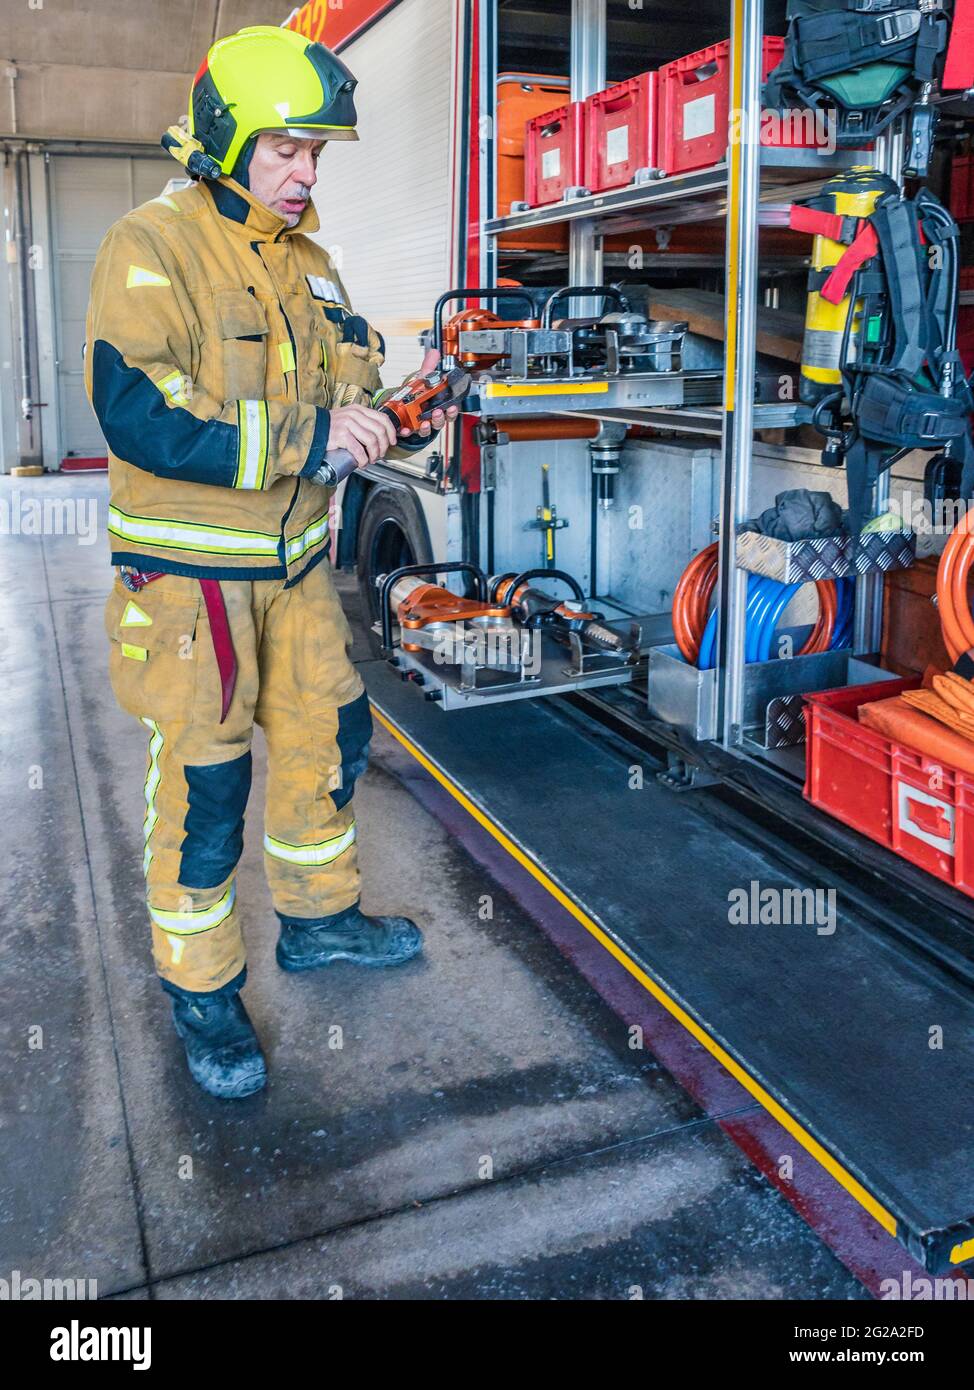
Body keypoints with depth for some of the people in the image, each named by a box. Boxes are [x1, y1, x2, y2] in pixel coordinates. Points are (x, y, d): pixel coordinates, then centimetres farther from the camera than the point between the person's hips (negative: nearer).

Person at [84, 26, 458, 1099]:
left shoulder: (307, 262, 11)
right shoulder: (152, 248, -13)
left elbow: (339, 386, 17)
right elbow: (140, 418, -24)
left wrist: (393, 419, -7)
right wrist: (310, 435, -26)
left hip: (295, 562, 7)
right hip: (189, 573, -7)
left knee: (328, 737, 15)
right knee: (202, 782, 1)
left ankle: (317, 918, 37)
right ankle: (201, 993, 18)